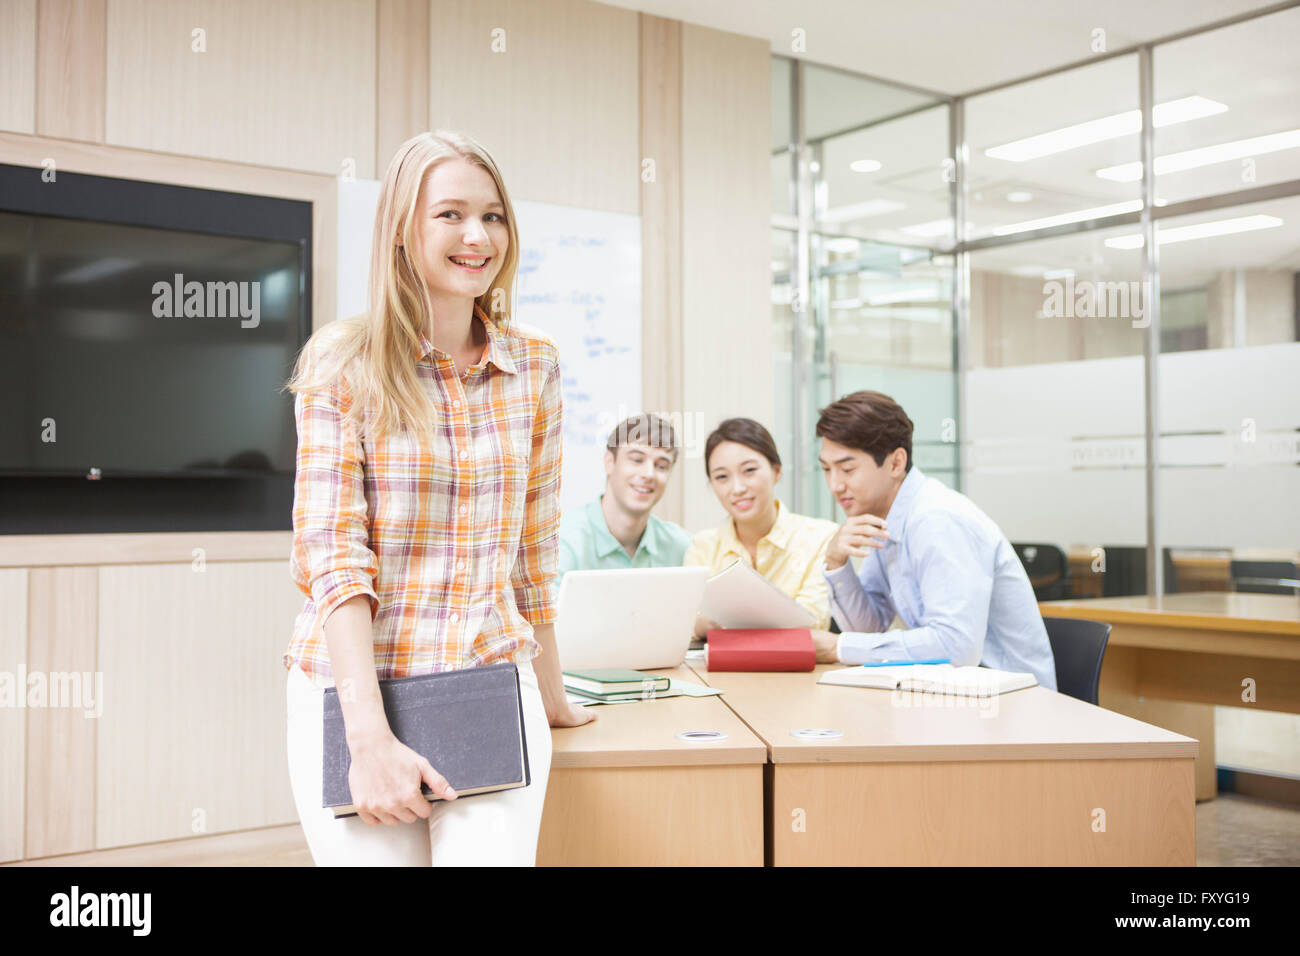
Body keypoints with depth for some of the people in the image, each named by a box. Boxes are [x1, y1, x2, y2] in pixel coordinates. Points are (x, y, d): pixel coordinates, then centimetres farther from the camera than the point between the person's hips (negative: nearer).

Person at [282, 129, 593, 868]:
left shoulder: (535, 364, 4)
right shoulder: (344, 361, -5)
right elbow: (333, 555, -10)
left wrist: (550, 693, 16)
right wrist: (371, 738, -18)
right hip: (355, 690, -2)